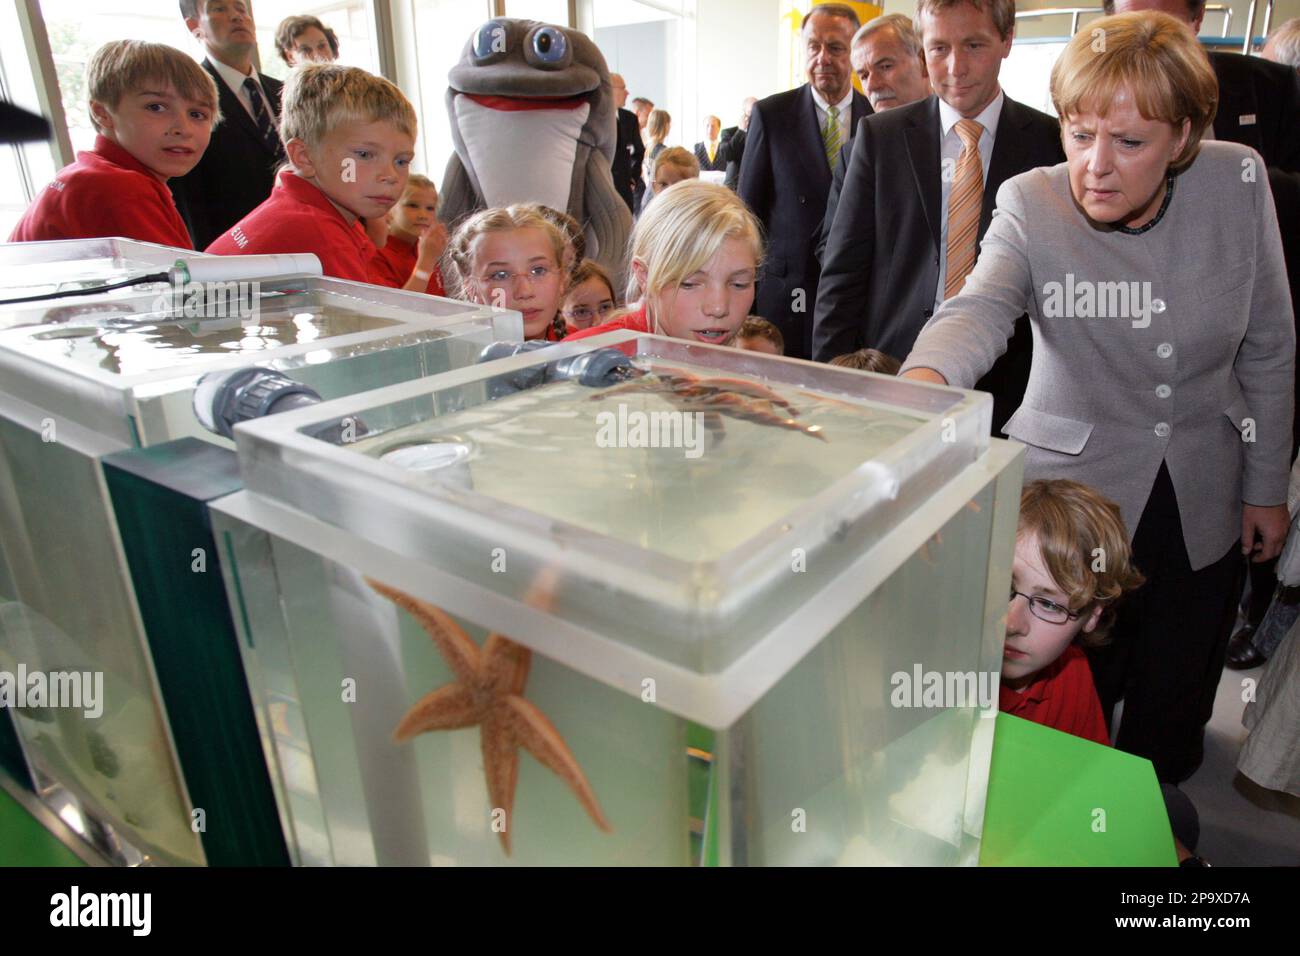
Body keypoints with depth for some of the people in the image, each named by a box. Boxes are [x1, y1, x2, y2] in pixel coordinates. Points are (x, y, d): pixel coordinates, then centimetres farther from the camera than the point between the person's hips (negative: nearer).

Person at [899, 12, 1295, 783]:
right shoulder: (1031, 205, -14)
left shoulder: (1237, 183, -7)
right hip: (1072, 490, -2)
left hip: (1203, 500, 3)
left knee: (1173, 710, 18)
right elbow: (981, 309, -34)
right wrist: (924, 379, -57)